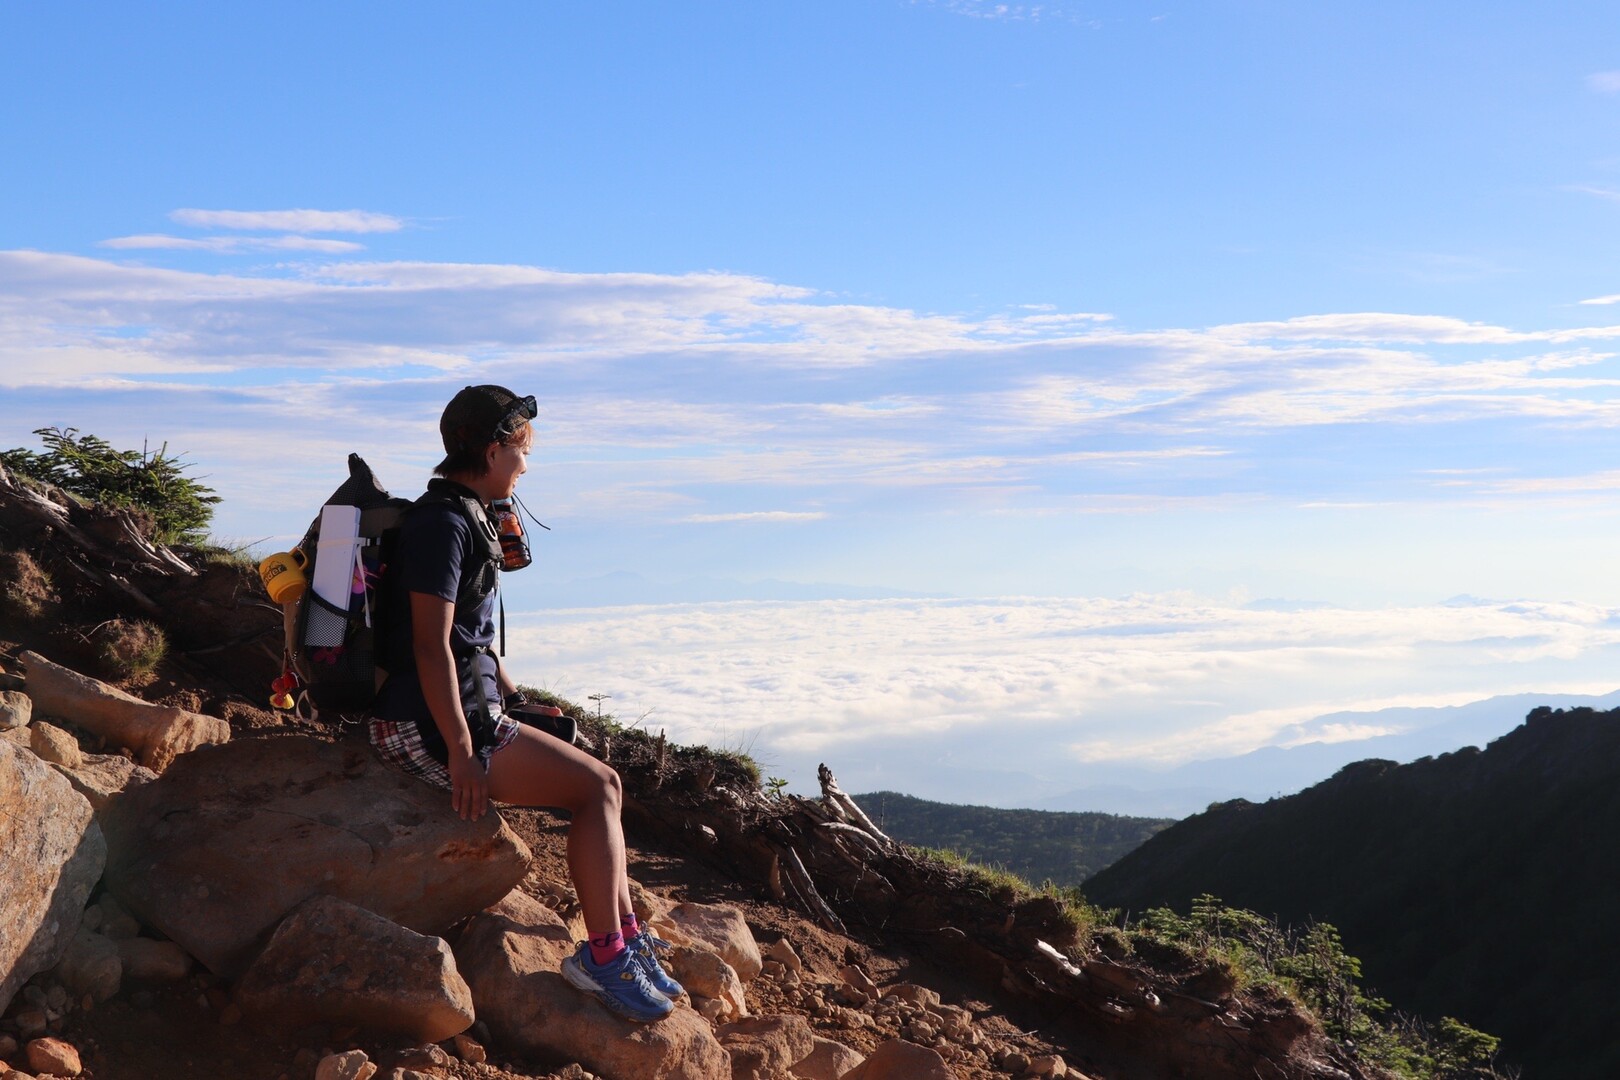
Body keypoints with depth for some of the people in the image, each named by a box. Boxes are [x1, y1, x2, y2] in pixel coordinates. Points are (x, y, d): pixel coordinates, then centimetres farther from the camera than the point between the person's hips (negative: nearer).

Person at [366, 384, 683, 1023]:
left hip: (472, 712, 10)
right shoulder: (442, 523, -16)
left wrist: (517, 699, 22)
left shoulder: (466, 518, 16)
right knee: (595, 787, -13)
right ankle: (605, 955, -8)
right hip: (428, 727, -10)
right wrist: (461, 751, -24)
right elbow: (431, 645, -22)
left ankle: (626, 938, 11)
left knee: (601, 784, 8)